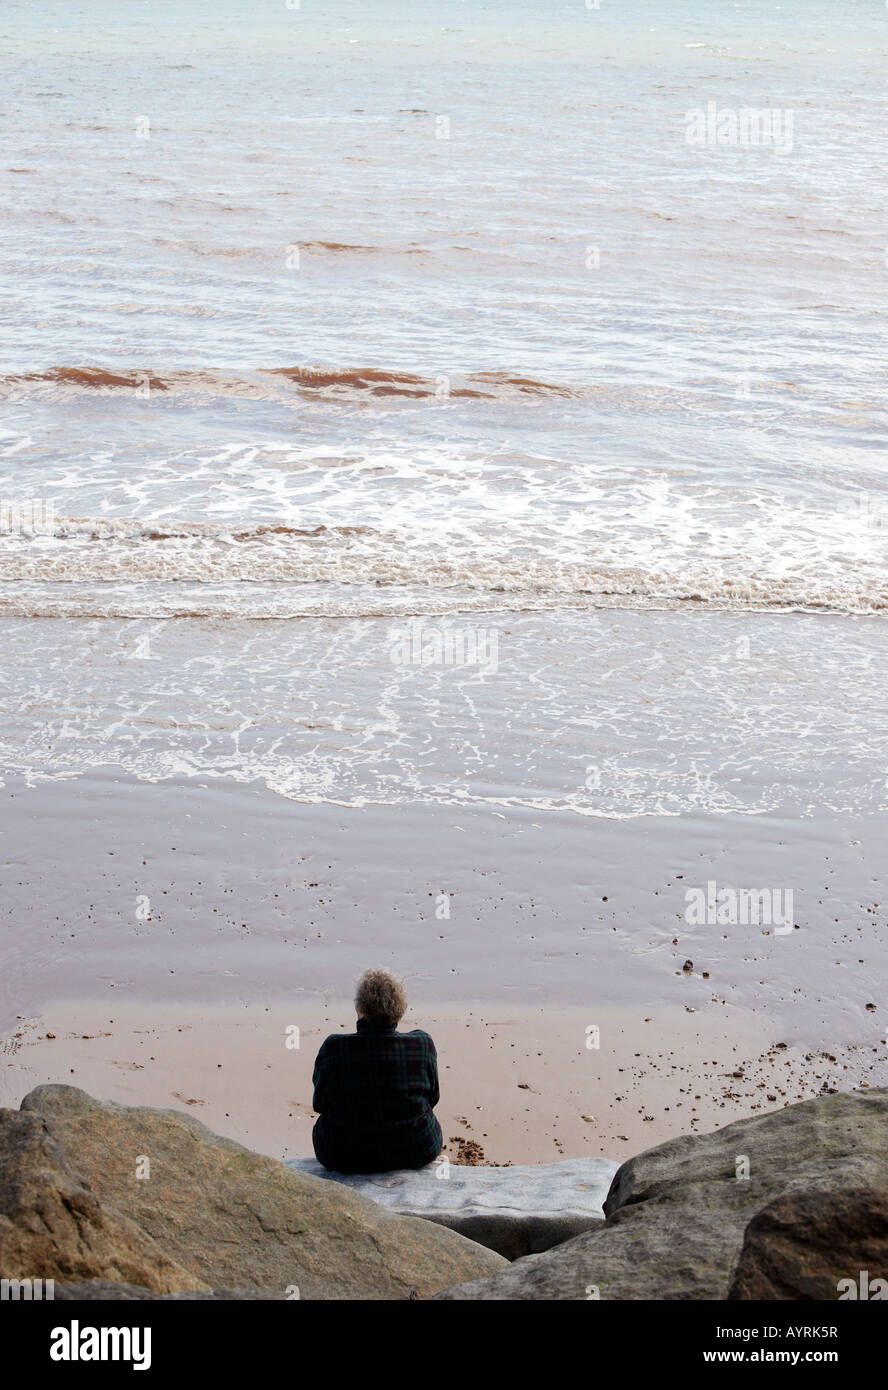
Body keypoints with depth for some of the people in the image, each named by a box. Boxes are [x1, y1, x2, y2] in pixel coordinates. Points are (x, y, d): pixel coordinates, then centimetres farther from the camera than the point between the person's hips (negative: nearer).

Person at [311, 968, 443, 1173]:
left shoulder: (334, 1048, -19)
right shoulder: (422, 1044, -15)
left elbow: (319, 1103, -4)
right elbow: (432, 1097, 0)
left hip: (344, 1157, -1)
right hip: (416, 1153, 1)